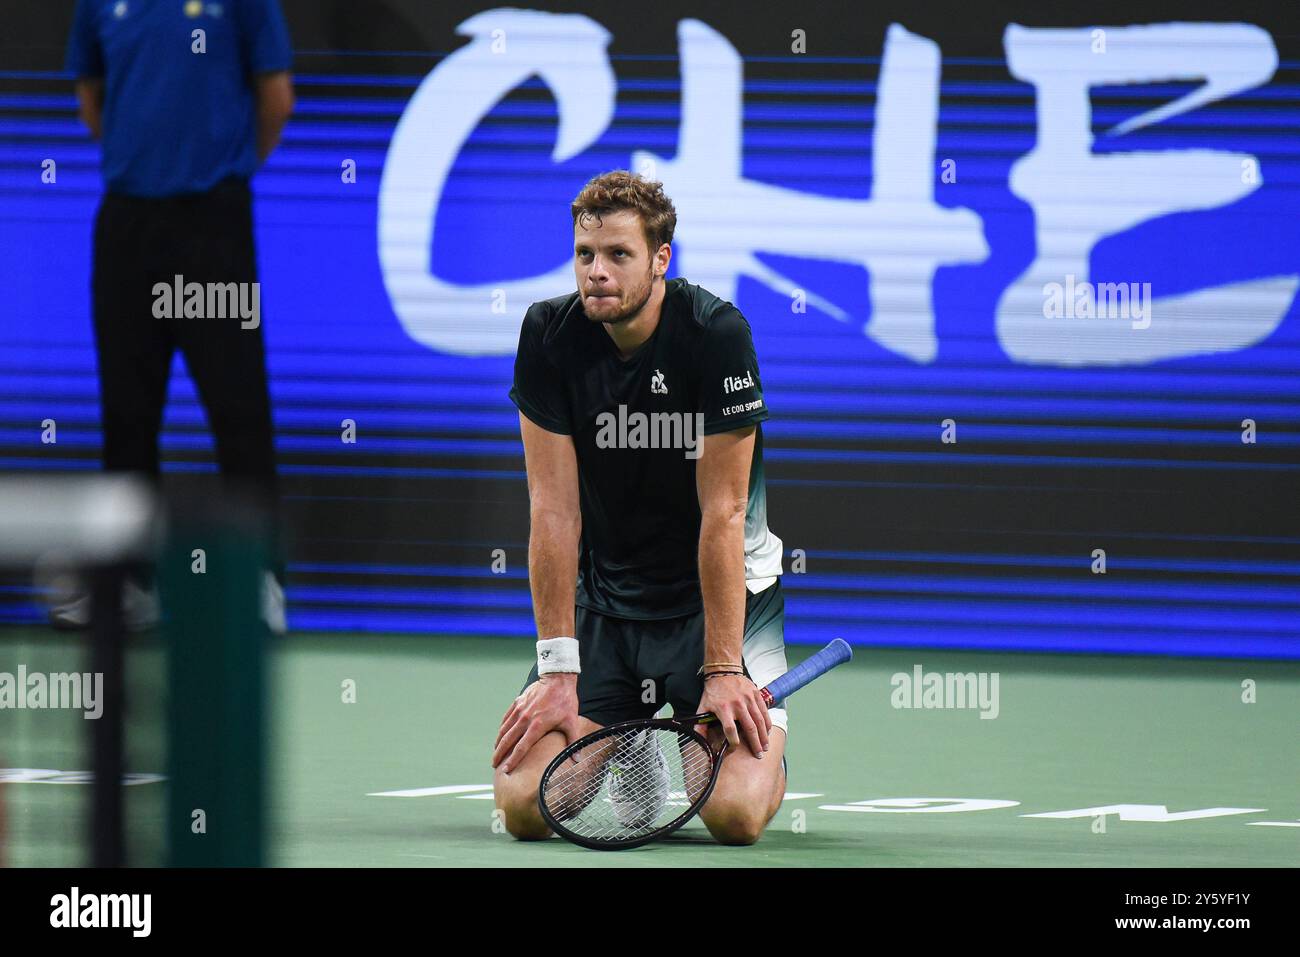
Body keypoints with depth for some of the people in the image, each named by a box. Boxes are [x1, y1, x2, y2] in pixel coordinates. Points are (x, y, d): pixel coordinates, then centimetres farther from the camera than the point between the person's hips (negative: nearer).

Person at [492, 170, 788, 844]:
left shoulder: (717, 334, -19)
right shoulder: (549, 335, -10)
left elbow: (722, 513, -18)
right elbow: (555, 510, -10)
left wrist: (722, 670, -21)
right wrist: (559, 669, -15)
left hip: (722, 591, -3)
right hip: (604, 597, 3)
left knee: (735, 812, -22)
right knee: (524, 805, -14)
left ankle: (768, 760, 15)